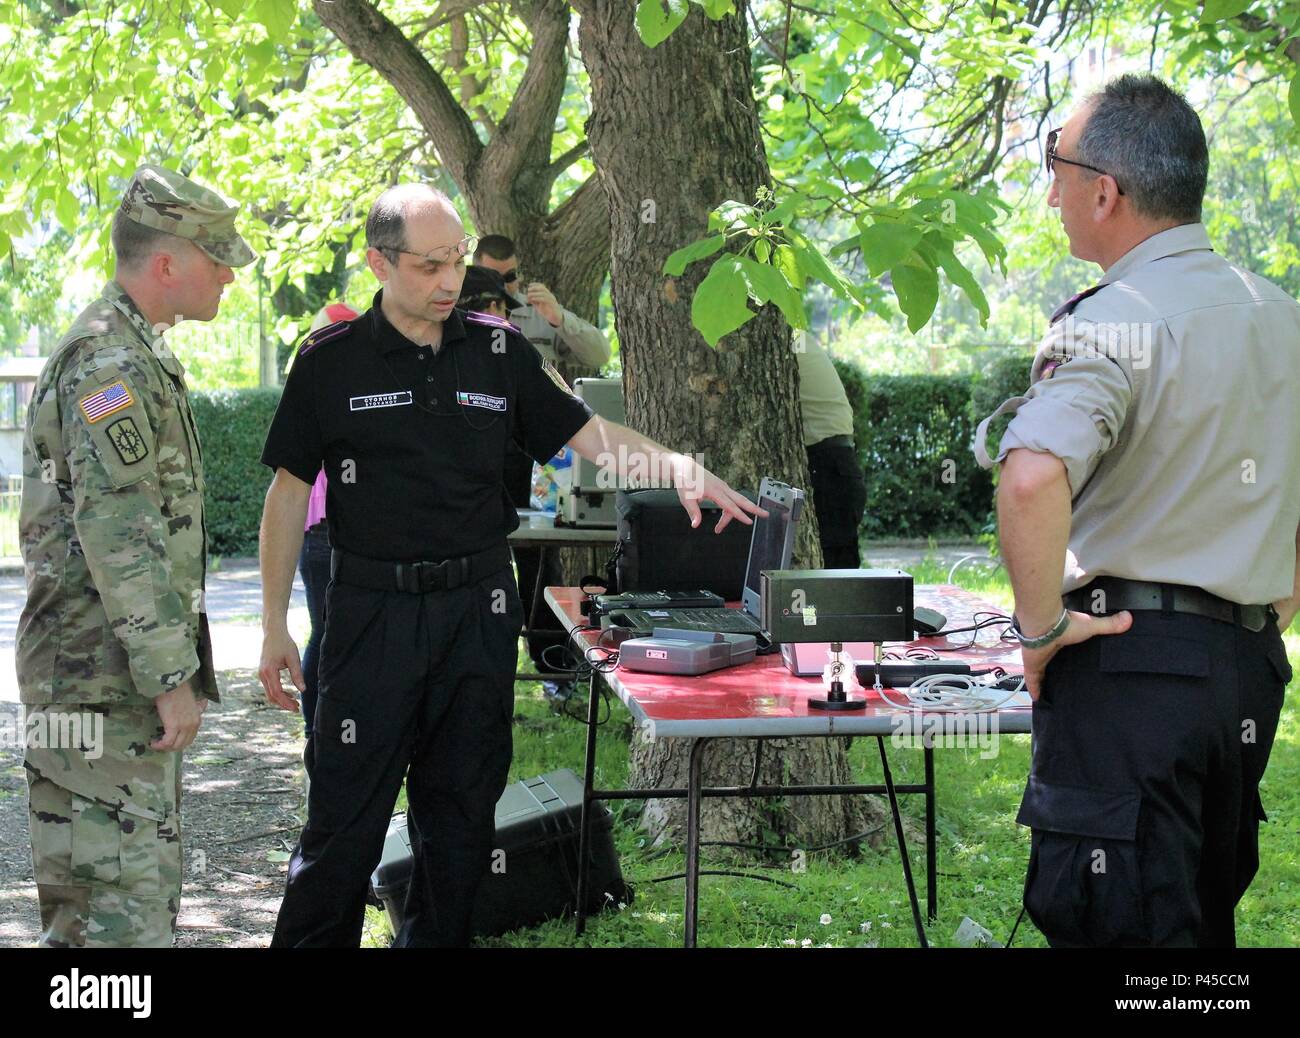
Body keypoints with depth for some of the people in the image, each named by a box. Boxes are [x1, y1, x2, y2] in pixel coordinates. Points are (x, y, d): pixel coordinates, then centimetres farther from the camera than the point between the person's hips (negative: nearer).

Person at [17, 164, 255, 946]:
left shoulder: (137, 354, 17)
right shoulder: (110, 363, -17)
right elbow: (118, 534, -23)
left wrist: (174, 664, 23)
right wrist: (171, 676, -22)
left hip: (129, 672, 10)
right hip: (103, 671, -10)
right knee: (125, 891, -8)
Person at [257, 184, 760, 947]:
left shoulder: (499, 351, 5)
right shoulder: (331, 360, -3)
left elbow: (584, 432, 10)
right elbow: (290, 492, 0)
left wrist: (680, 465, -7)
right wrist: (275, 627, -1)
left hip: (480, 608, 3)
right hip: (374, 609, -3)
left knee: (462, 810, 11)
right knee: (345, 819, -3)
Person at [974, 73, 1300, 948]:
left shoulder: (1117, 319, -16)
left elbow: (1032, 478, -32)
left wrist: (1041, 626, -19)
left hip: (1131, 663, -8)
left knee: (1122, 926, -3)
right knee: (1206, 916, 20)